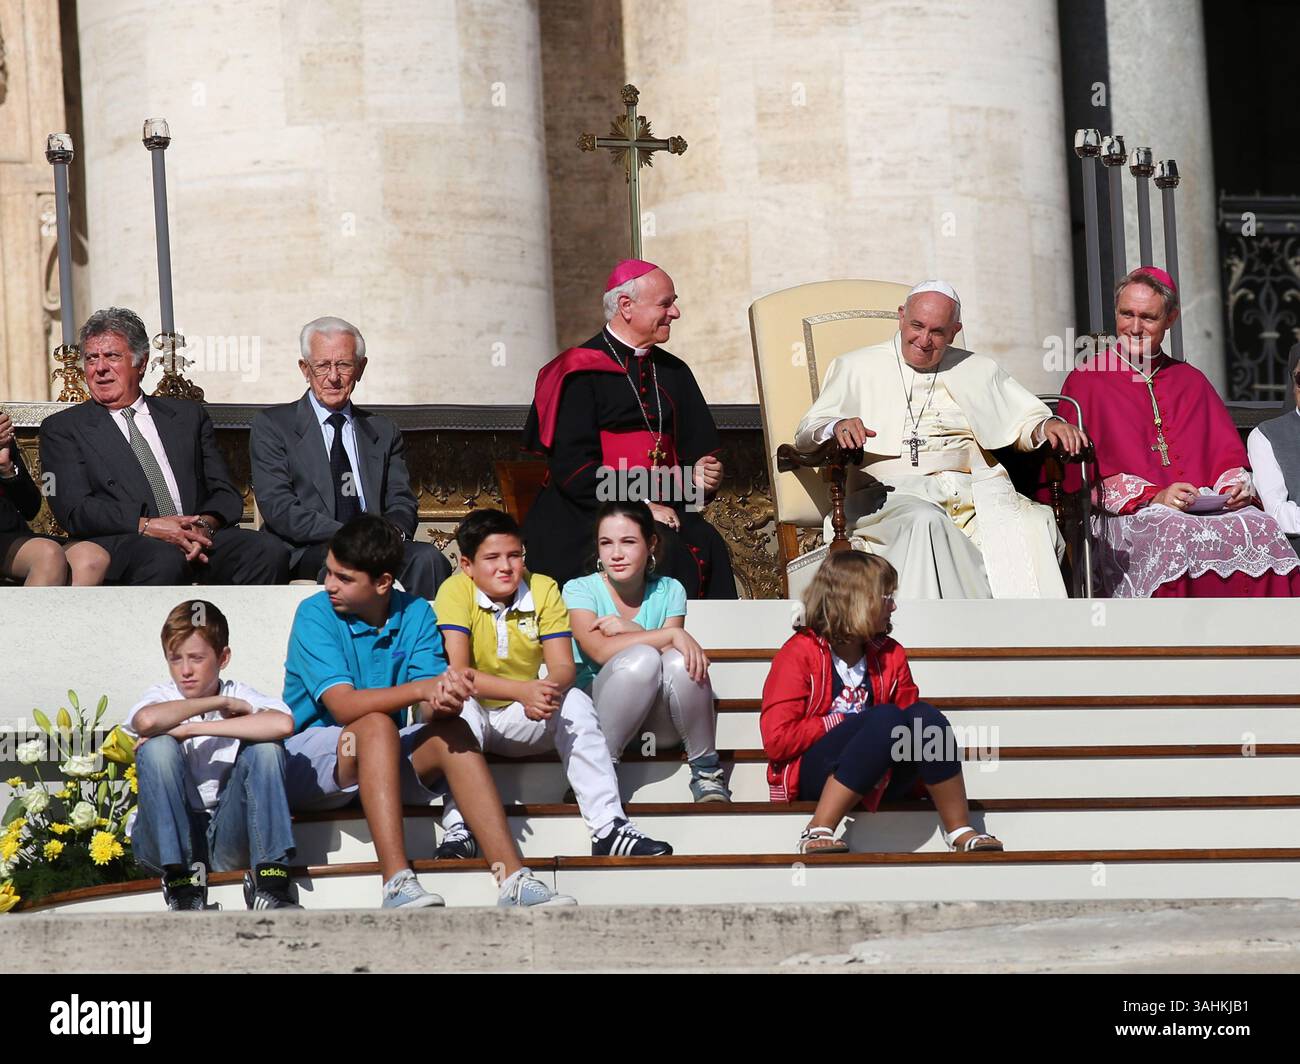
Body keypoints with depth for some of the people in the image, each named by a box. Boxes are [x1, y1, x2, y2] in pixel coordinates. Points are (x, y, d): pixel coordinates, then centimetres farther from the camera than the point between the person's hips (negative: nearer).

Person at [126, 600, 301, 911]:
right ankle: (182, 888, -26)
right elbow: (147, 720, -26)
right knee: (157, 748, -23)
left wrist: (191, 729, -21)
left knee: (264, 747, -18)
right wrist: (218, 703, -15)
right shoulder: (163, 696, 3)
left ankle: (270, 886, -24)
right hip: (168, 839, -1)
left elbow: (282, 724, -23)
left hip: (227, 837, 1)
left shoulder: (240, 696, 3)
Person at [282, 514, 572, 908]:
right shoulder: (315, 614, -11)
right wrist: (421, 689, -38)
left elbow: (428, 710, -9)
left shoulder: (415, 614, 1)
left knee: (452, 732, -22)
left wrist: (442, 702, -34)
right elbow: (343, 706, -25)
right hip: (308, 762, -4)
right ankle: (397, 886, -46)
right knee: (377, 726, -33)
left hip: (381, 760, 4)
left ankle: (514, 881, -32)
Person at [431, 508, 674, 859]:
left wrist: (552, 687, -38)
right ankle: (457, 829, -38)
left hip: (522, 723, 3)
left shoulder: (543, 590, -7)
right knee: (463, 706, -34)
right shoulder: (456, 591, -15)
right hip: (472, 718, -3)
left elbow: (563, 667, -12)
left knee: (575, 701, -23)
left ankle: (608, 827, -27)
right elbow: (456, 672, -26)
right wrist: (524, 691, -39)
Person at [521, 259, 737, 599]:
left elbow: (698, 450, 24)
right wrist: (636, 505, -16)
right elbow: (571, 466, -10)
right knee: (666, 553, -33)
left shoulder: (674, 373, 19)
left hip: (663, 510, 6)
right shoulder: (580, 373, -2)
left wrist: (704, 476, -1)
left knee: (708, 545, -26)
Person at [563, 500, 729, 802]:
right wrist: (673, 635, -25)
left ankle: (705, 771, -13)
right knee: (641, 658, -32)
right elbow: (600, 651, -22)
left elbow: (673, 653, -9)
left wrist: (631, 631, -24)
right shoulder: (580, 590, -5)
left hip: (659, 720, 2)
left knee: (680, 663, -29)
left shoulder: (669, 592, 4)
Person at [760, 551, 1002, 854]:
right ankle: (818, 831, -34)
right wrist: (844, 722, -12)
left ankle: (960, 832, -19)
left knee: (925, 715, -22)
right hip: (814, 777, -5)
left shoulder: (890, 656, 13)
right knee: (886, 718, -32)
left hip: (876, 784, 5)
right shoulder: (800, 655, -5)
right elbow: (777, 740, -13)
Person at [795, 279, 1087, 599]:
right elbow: (808, 433, 7)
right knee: (924, 521, -39)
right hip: (893, 492, -3)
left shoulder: (978, 370, 25)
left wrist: (1048, 425, -5)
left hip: (972, 489, 3)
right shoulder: (857, 367, 16)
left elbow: (1024, 419, 20)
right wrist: (837, 428, -18)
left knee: (1037, 524, -29)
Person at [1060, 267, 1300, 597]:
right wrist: (1152, 497, -13)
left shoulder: (1192, 382, 27)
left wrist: (1237, 484, -4)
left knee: (1262, 530, -30)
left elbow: (1226, 453, 21)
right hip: (1126, 517, -4)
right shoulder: (1086, 381, 12)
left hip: (1206, 508, 4)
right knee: (1178, 536, -39)